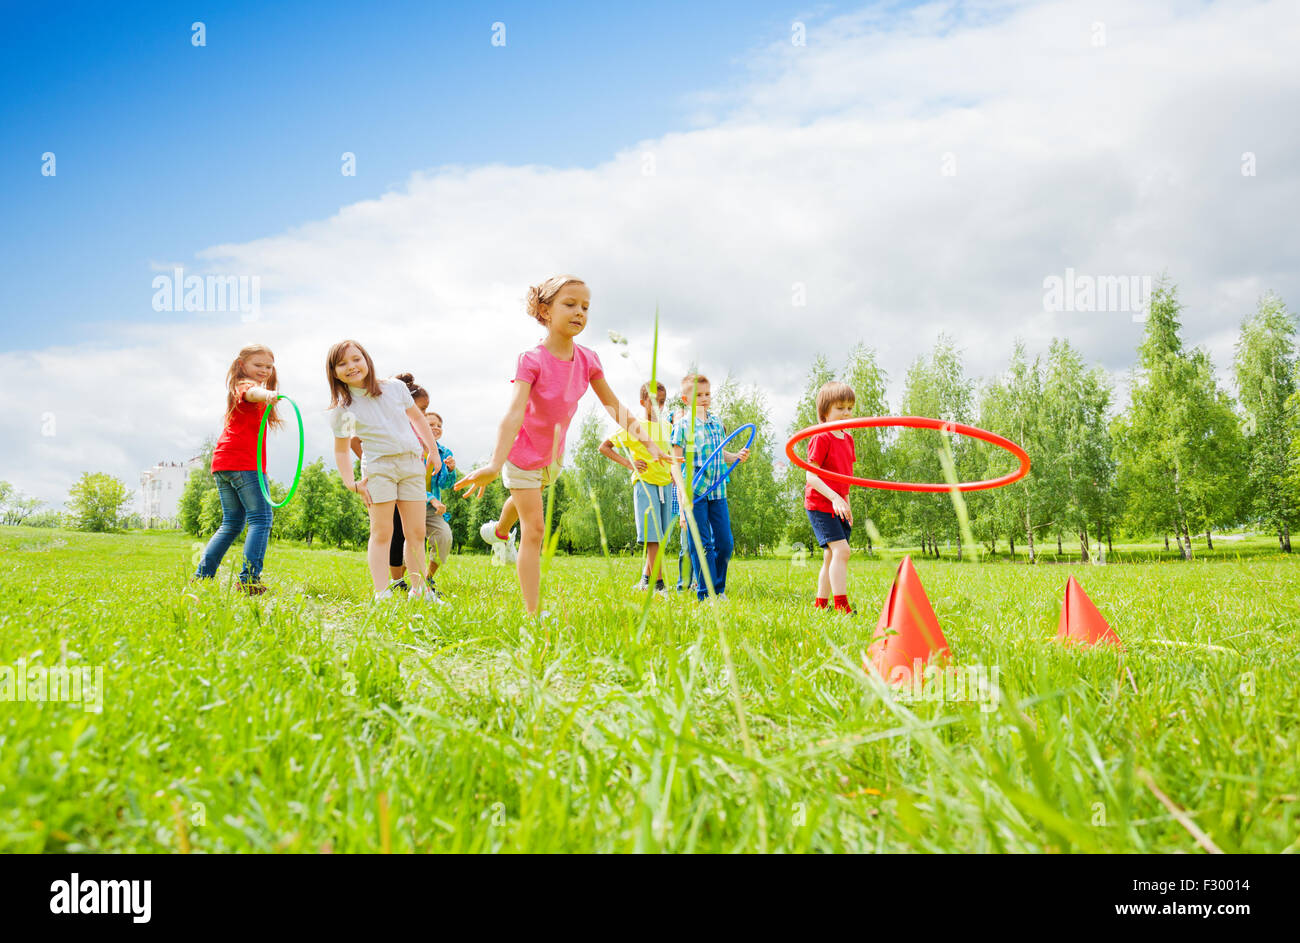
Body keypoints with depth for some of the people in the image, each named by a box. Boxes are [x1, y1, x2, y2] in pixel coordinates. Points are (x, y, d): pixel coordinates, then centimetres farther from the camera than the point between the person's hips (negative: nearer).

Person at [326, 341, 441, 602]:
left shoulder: (395, 387, 3)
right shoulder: (342, 410, -2)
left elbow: (417, 417, 17)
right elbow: (341, 450, 6)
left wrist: (433, 450, 18)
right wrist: (351, 483, -4)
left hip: (412, 464, 3)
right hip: (378, 467, -3)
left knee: (417, 533, 5)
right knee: (382, 533, -6)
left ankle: (419, 590, 15)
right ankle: (381, 594, -3)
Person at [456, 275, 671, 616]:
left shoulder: (587, 359, -13)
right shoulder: (532, 360, -30)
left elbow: (613, 404, -8)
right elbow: (515, 413, -42)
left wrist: (641, 437, -22)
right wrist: (495, 465, -52)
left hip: (553, 453, 6)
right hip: (522, 452, -6)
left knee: (526, 498, 34)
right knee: (535, 528, -10)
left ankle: (499, 531, 68)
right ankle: (532, 613, -5)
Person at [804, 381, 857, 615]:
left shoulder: (847, 439, 12)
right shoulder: (821, 438, -13)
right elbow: (811, 475, -19)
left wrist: (846, 504, 18)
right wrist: (834, 497, -28)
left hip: (838, 506, 8)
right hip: (820, 504, -8)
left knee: (832, 556, 11)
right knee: (840, 549, -18)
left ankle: (820, 603, 20)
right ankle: (841, 604, -16)